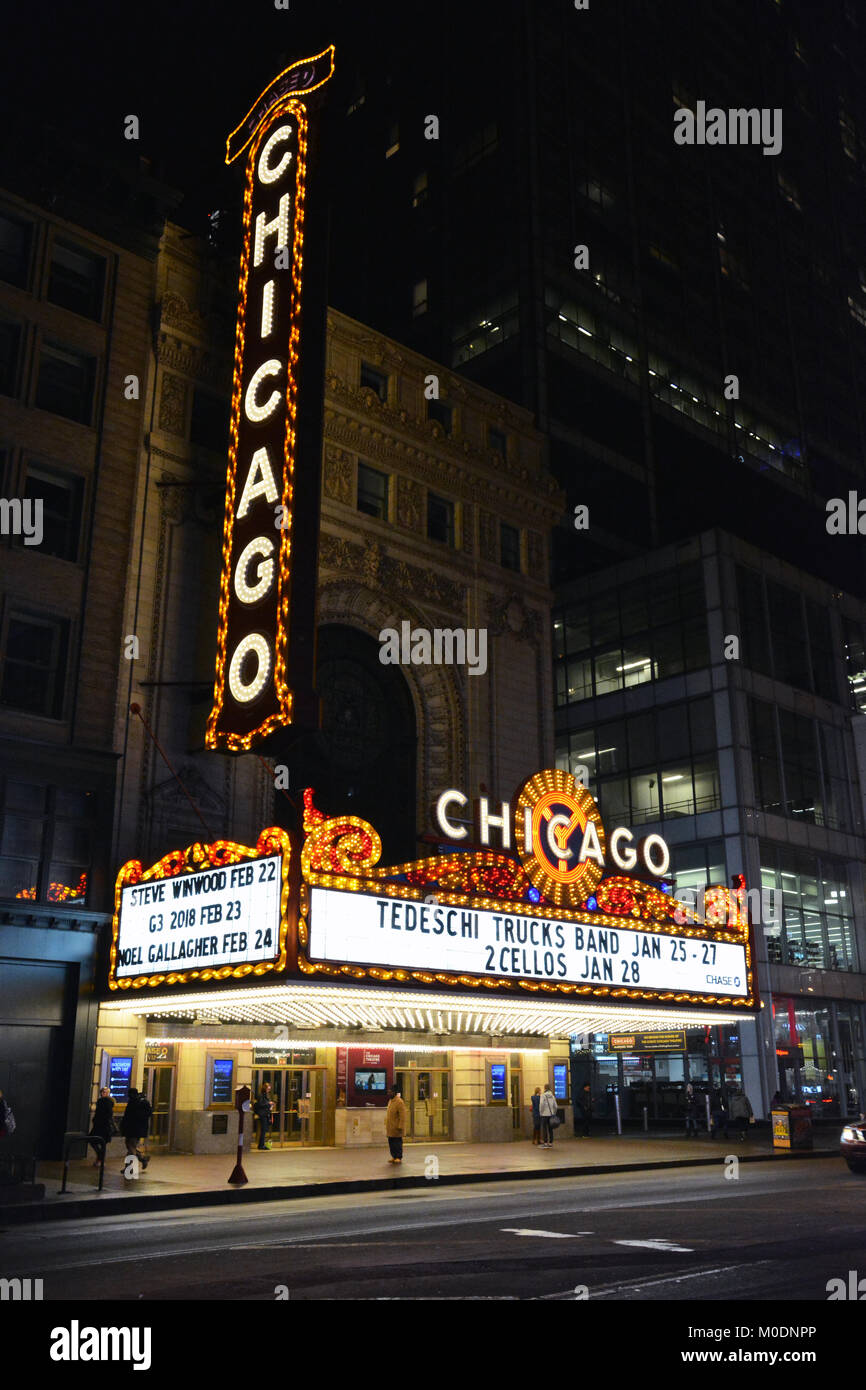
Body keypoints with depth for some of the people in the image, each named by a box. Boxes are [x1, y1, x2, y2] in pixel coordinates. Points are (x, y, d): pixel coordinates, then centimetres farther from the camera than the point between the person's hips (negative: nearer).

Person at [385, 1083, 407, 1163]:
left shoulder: (399, 1102, -15)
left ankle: (399, 1157, 8)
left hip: (396, 1128, -8)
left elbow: (403, 1115, -19)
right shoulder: (390, 1101, 13)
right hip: (390, 1128, 8)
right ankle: (394, 1156, 21)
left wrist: (400, 1127, -22)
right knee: (391, 1143, 11)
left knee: (397, 1143, -1)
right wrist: (387, 1125, 18)